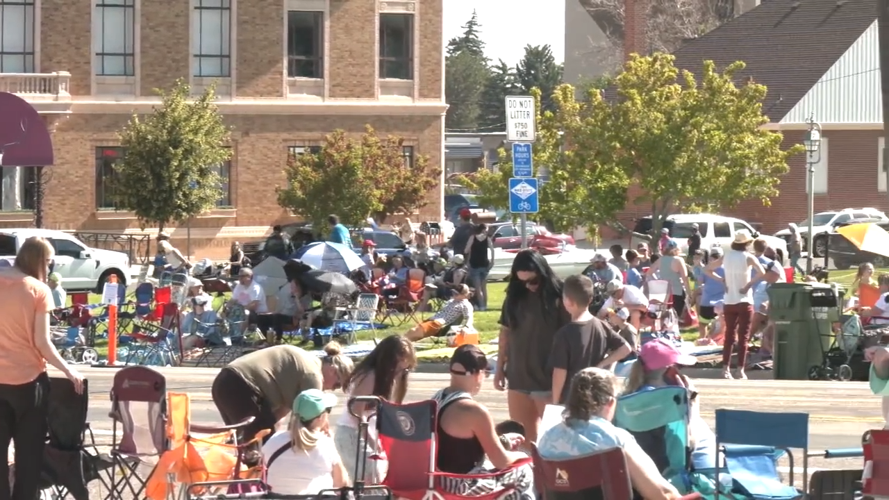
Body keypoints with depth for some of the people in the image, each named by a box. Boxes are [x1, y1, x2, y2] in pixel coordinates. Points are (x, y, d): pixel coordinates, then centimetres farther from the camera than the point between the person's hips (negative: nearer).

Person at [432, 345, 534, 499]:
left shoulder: (437, 399, 4)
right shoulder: (475, 411, -22)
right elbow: (501, 462, -15)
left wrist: (503, 440, 22)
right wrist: (519, 455, 6)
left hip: (435, 479, 9)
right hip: (461, 486, -9)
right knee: (524, 471, 11)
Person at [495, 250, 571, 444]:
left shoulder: (558, 296, -11)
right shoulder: (514, 296, 6)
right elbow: (505, 332, 13)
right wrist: (500, 368, 13)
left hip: (548, 377, -5)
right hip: (518, 376, 6)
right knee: (520, 435, 12)